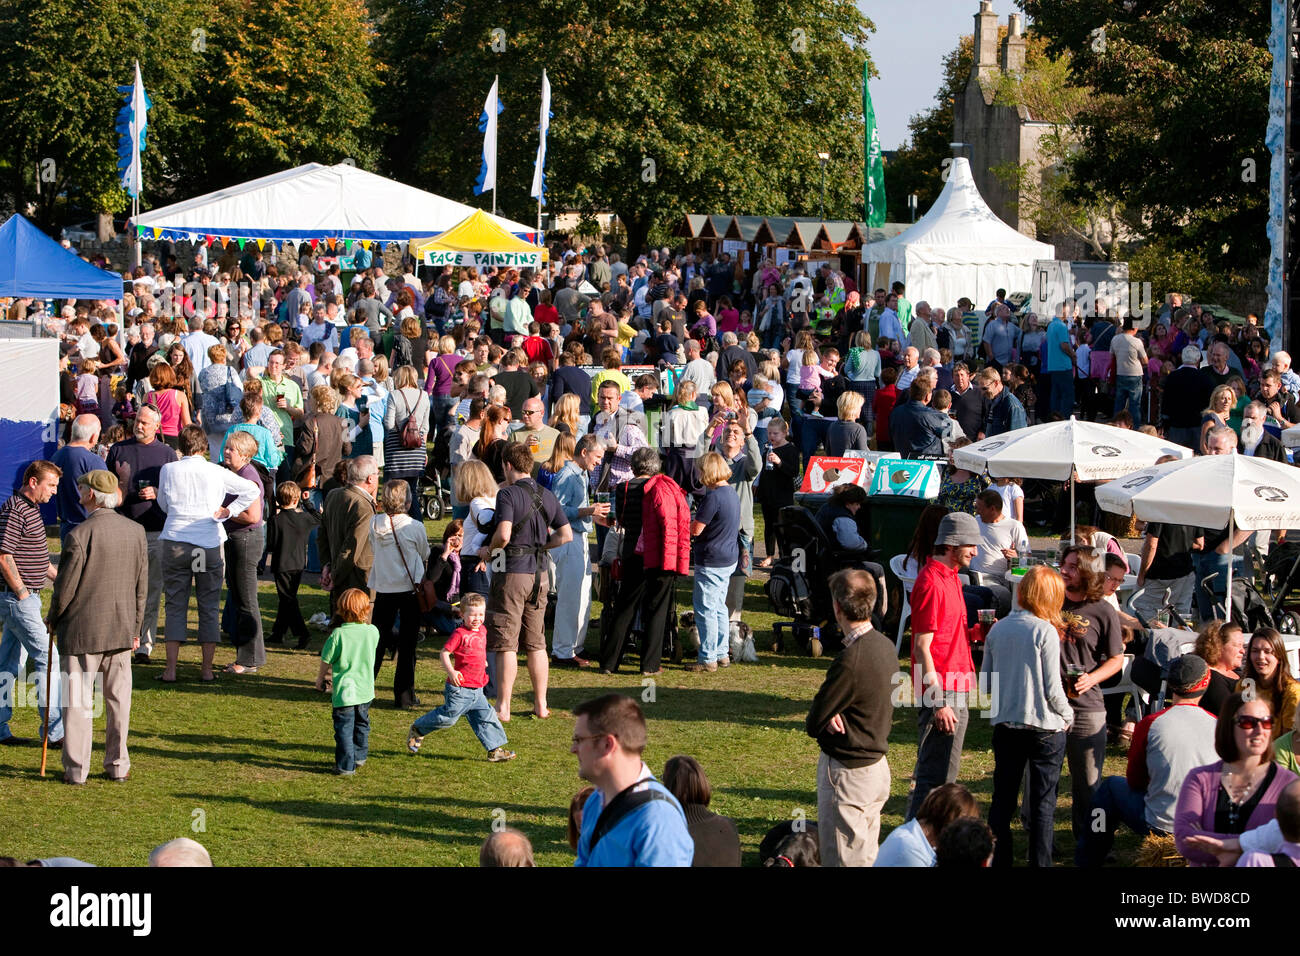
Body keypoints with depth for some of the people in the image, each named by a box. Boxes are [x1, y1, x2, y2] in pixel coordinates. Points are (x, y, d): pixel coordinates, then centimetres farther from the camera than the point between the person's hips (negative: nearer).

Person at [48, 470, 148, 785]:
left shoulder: (79, 535, -16)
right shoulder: (136, 531, 1)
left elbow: (65, 586, -11)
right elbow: (142, 585, 7)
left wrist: (53, 620, 6)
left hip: (82, 631, -4)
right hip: (121, 629, 4)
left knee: (79, 701, 3)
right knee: (118, 699, 11)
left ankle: (76, 769, 6)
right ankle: (118, 765, 16)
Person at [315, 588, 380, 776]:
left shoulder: (338, 634, -17)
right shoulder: (373, 632, -8)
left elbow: (326, 660, -5)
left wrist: (320, 677, 14)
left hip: (344, 690, -4)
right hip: (365, 689, 4)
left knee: (344, 728, 3)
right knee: (361, 724, 23)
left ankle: (346, 765, 3)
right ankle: (359, 757, 36)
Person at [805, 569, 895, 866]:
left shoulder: (851, 659, -26)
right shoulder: (885, 645, 2)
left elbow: (813, 723, -19)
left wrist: (828, 719, 2)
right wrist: (834, 716, -9)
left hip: (847, 773, -9)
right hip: (878, 766, 9)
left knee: (845, 860, -1)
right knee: (869, 857, 17)